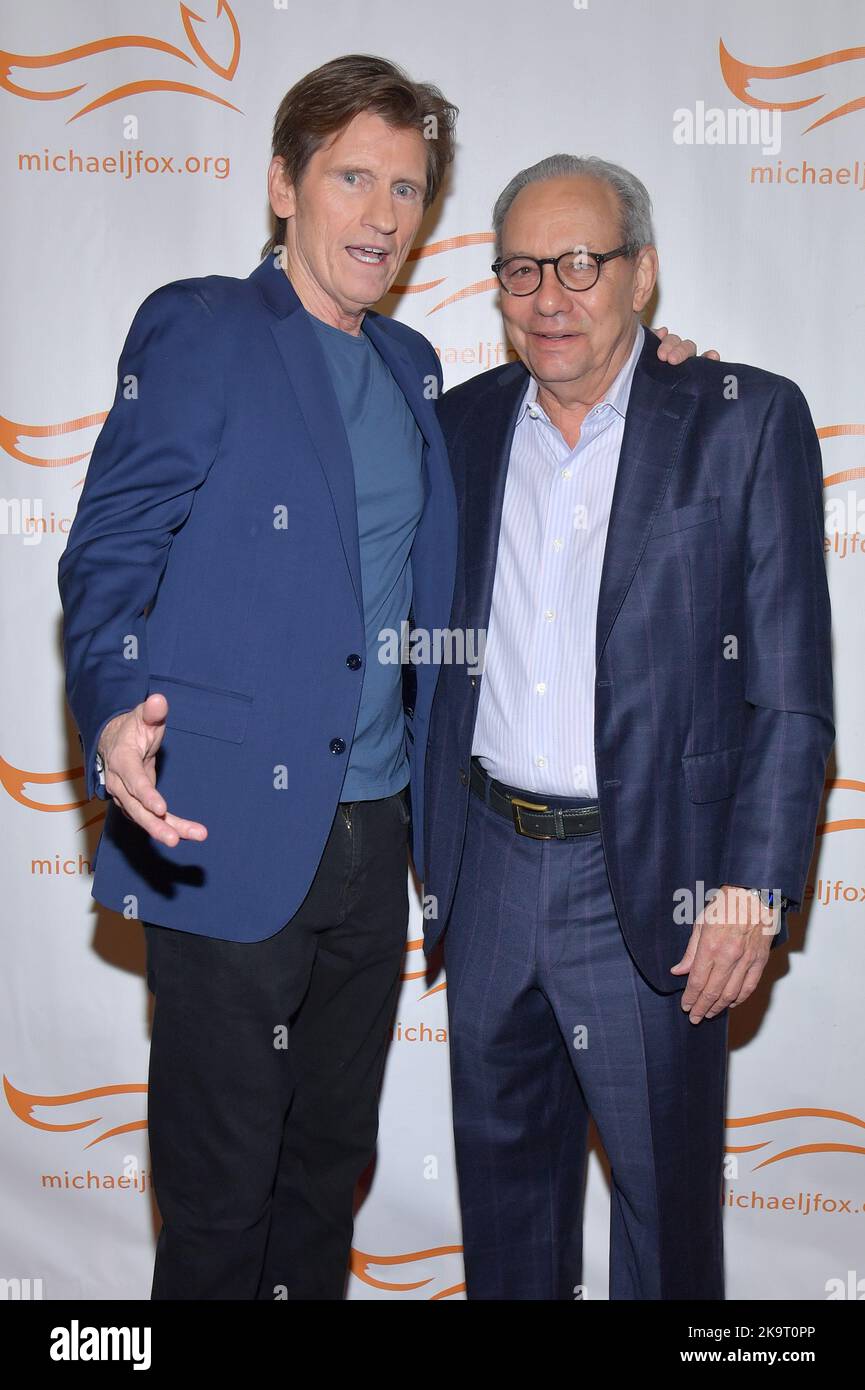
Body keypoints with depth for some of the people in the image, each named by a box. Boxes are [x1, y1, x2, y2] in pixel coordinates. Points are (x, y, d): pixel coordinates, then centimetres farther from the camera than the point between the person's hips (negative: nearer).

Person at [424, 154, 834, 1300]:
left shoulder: (747, 420, -6)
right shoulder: (463, 422, 6)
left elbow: (792, 690, -8)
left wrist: (753, 891, -12)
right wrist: (434, 846, 7)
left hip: (653, 881, -4)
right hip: (488, 866, 4)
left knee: (665, 1179, 12)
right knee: (501, 1158, 21)